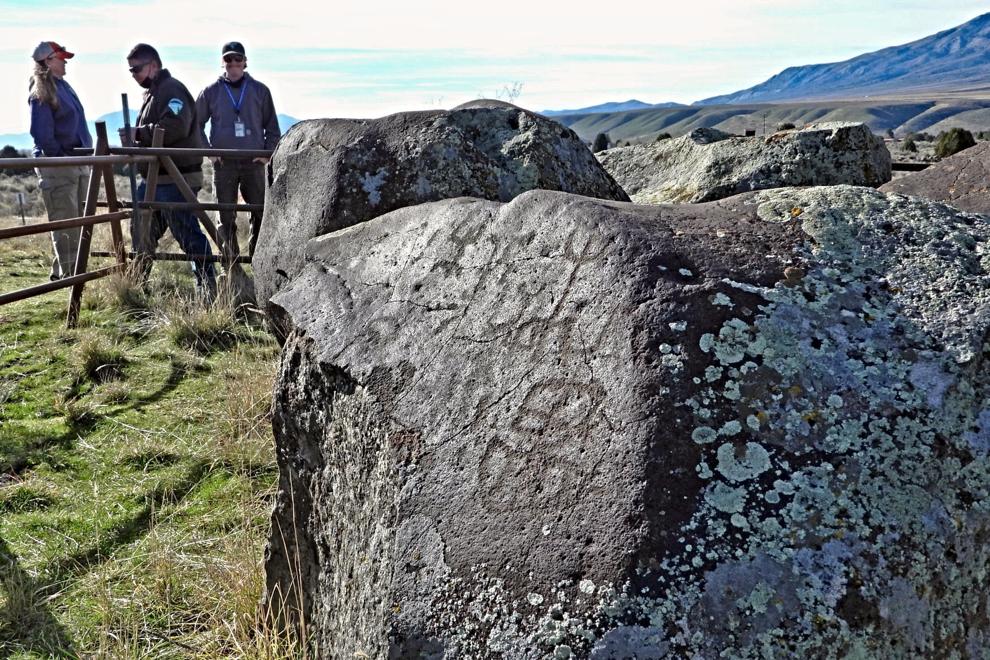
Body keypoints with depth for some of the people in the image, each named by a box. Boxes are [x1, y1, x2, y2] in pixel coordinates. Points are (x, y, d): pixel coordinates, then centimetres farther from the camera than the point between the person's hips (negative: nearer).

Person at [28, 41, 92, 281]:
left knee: (79, 221, 12)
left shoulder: (63, 86, 17)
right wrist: (58, 156, -12)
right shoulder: (41, 93, -10)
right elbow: (41, 133, -15)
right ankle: (66, 273, -1)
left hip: (79, 162, 9)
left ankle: (63, 270, 20)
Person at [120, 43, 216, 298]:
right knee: (141, 231, 17)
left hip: (176, 180, -10)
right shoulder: (152, 93, 21)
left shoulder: (172, 90, -11)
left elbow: (175, 127, -27)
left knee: (188, 234, -10)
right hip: (152, 179, 11)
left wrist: (139, 134, -20)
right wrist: (135, 143, 9)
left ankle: (208, 286, -5)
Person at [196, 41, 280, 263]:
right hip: (223, 163, 0)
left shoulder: (259, 90, 8)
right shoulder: (211, 91, 7)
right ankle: (230, 264, 10)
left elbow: (272, 127, 11)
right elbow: (196, 124, 14)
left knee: (261, 213, -2)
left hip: (254, 162, 0)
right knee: (226, 216, 2)